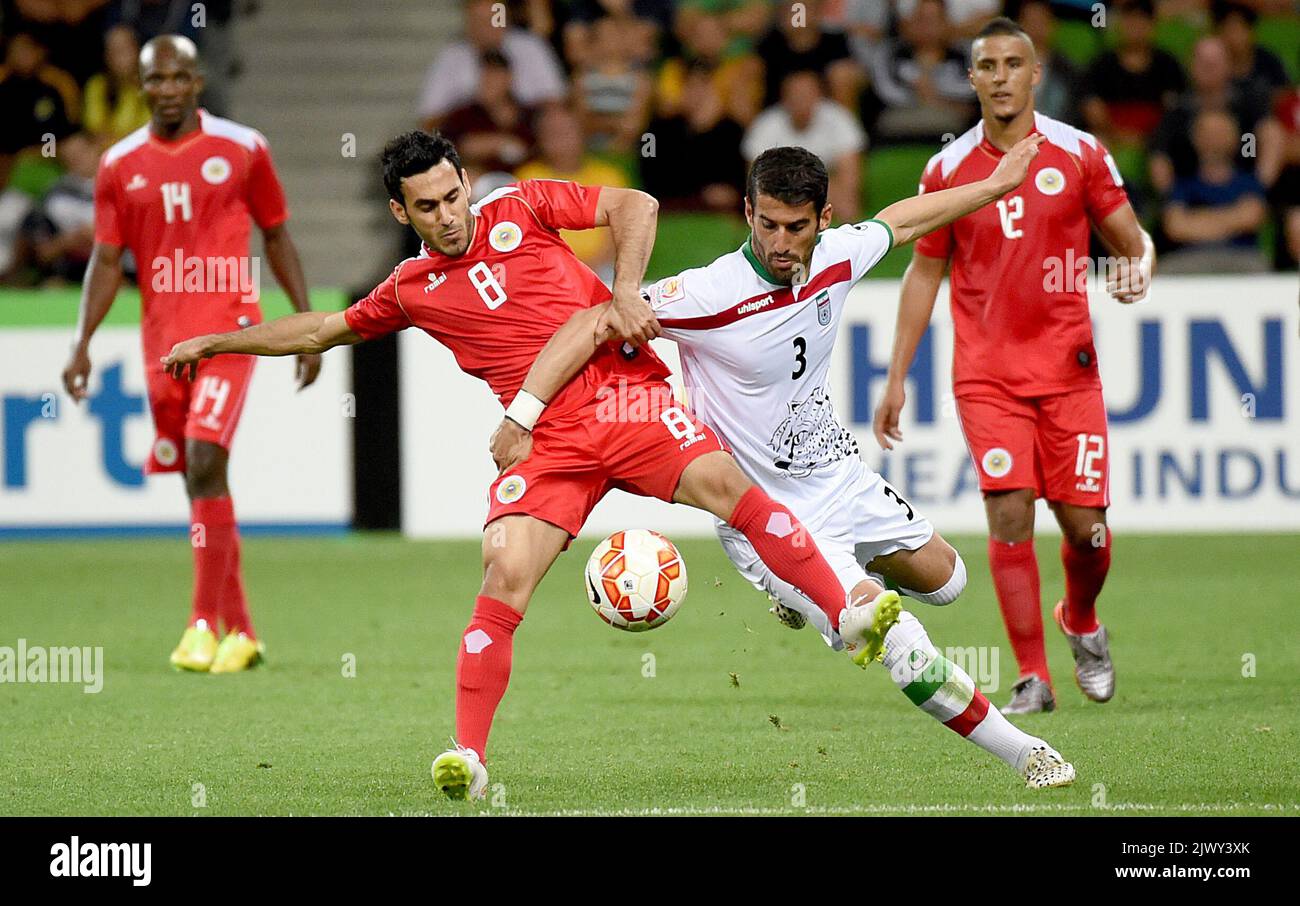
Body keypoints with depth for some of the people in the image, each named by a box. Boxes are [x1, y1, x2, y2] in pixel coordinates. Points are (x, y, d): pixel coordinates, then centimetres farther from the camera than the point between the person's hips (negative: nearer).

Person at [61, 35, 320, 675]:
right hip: (162, 341, 4)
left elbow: (277, 239, 10)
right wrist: (82, 343, -3)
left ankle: (205, 624, -17)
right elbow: (106, 262, 8)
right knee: (201, 481, 8)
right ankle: (240, 632, 16)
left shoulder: (242, 149, 1)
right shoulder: (120, 165, 7)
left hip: (228, 329, -4)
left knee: (206, 465, -18)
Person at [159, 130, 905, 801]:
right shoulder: (412, 291, 15)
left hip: (629, 398, -1)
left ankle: (848, 614, -21)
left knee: (724, 482, -24)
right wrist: (215, 342, 31)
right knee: (505, 576, -16)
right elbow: (322, 330, 28)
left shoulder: (522, 210, 9)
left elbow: (635, 206, 7)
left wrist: (626, 292, -7)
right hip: (548, 439, 1)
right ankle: (470, 758, -12)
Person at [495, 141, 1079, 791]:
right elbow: (590, 325, -31)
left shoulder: (834, 257, -9)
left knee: (941, 578, 24)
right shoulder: (709, 294, -29)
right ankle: (1021, 752, 3)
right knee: (902, 645, -15)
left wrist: (995, 186, 23)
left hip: (834, 467, 7)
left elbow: (900, 221, 12)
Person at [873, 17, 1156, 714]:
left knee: (1083, 523, -2)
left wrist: (1137, 271, -17)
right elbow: (924, 274, 10)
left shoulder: (1079, 154, 1)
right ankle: (1032, 677, -7)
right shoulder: (947, 169, 3)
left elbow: (1134, 240, 8)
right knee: (1009, 513, -14)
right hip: (986, 375, 0)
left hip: (1068, 367, 0)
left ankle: (1081, 625, 31)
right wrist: (896, 379, 7)